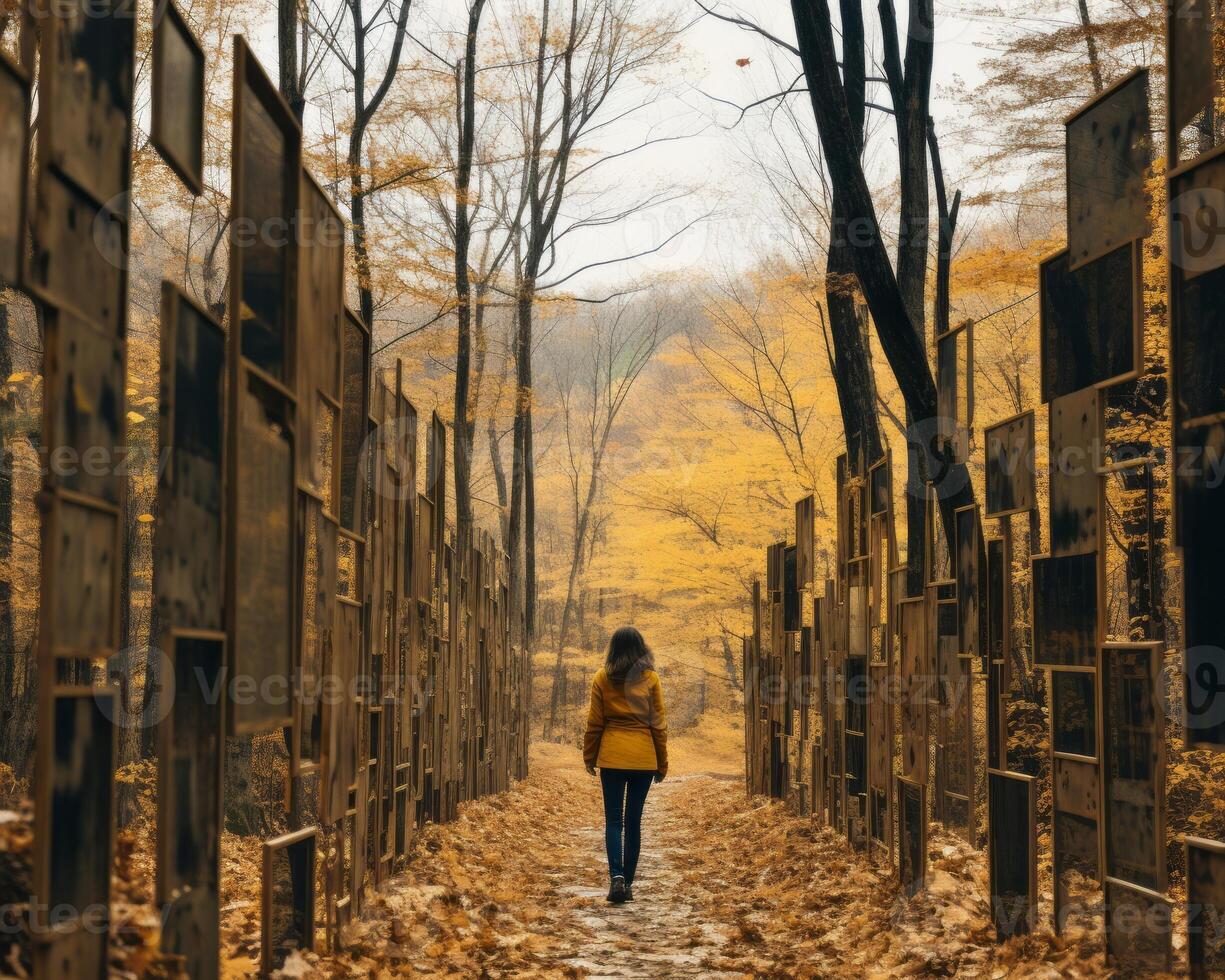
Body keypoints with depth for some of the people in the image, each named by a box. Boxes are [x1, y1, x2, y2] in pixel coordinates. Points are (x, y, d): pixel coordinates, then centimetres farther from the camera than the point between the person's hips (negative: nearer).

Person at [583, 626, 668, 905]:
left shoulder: (603, 678, -1)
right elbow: (659, 723, 2)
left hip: (611, 757, -1)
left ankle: (617, 876, -17)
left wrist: (589, 756, 12)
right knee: (633, 821, 8)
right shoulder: (650, 678, 0)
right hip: (643, 756, 1)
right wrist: (662, 763, 9)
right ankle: (628, 884, 9)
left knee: (613, 820, 3)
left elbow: (594, 722, 1)